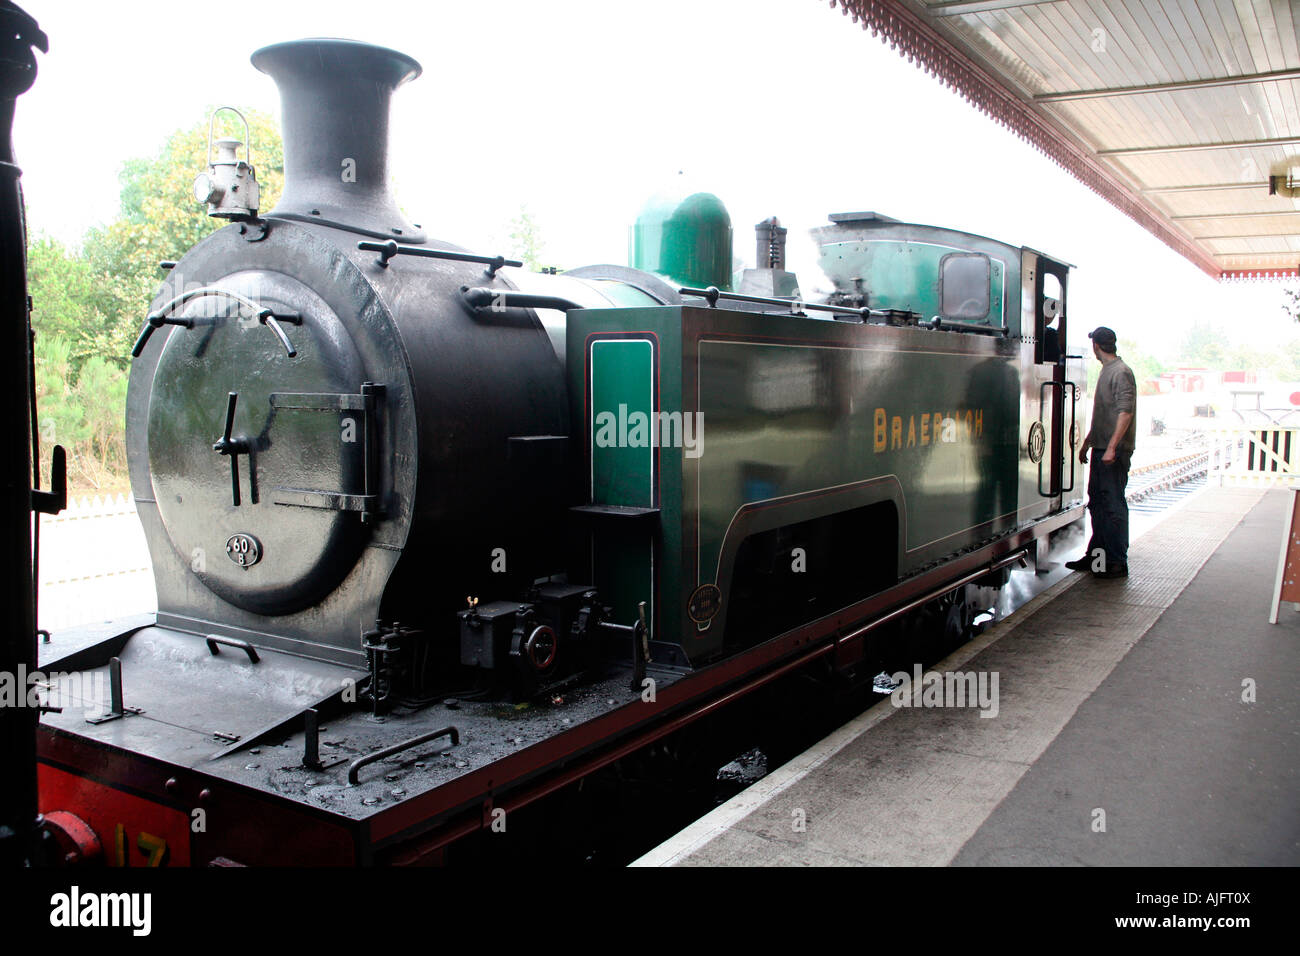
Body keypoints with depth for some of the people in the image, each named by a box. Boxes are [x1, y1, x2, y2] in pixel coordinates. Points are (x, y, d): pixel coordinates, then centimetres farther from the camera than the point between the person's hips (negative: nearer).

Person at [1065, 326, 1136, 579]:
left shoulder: (1121, 372, -12)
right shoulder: (1106, 371, 18)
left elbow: (1125, 413, -20)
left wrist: (1112, 447, -25)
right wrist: (1087, 442, 27)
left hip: (1115, 452, -10)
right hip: (1101, 448, 10)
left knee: (1114, 505, -6)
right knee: (1097, 502, 14)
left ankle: (1118, 563, -2)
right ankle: (1096, 555, 24)